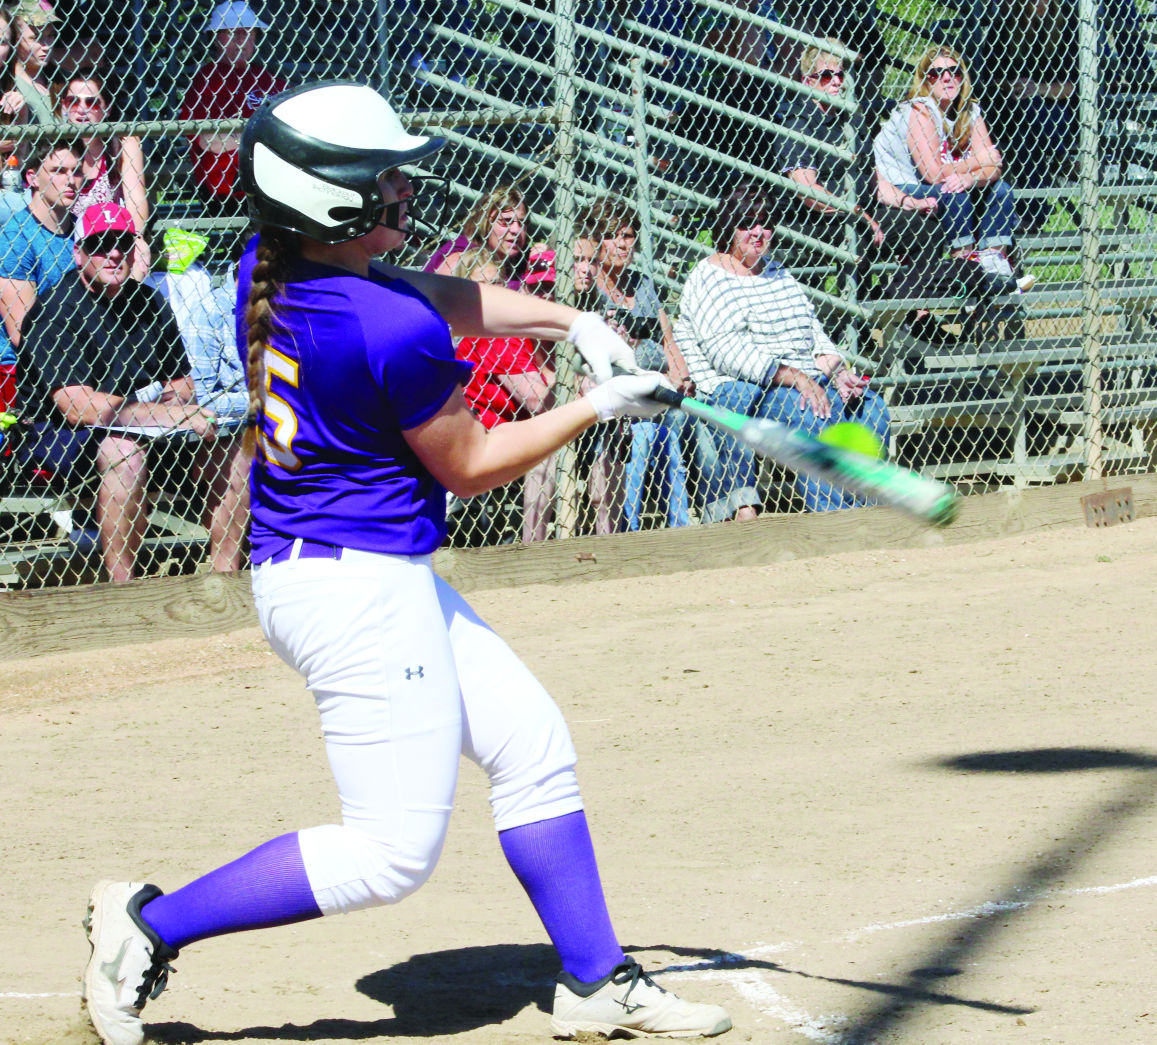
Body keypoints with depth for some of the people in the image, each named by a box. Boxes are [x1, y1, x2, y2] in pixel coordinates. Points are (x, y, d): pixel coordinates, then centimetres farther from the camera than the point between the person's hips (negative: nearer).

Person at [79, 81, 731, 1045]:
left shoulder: (267, 272, 1)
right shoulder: (396, 335, -24)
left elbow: (441, 296, 15)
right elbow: (471, 468, -9)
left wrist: (569, 320, 4)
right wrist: (597, 406, 1)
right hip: (363, 591, -10)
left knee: (533, 748, 16)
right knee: (395, 854, -4)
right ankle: (154, 924, 1)